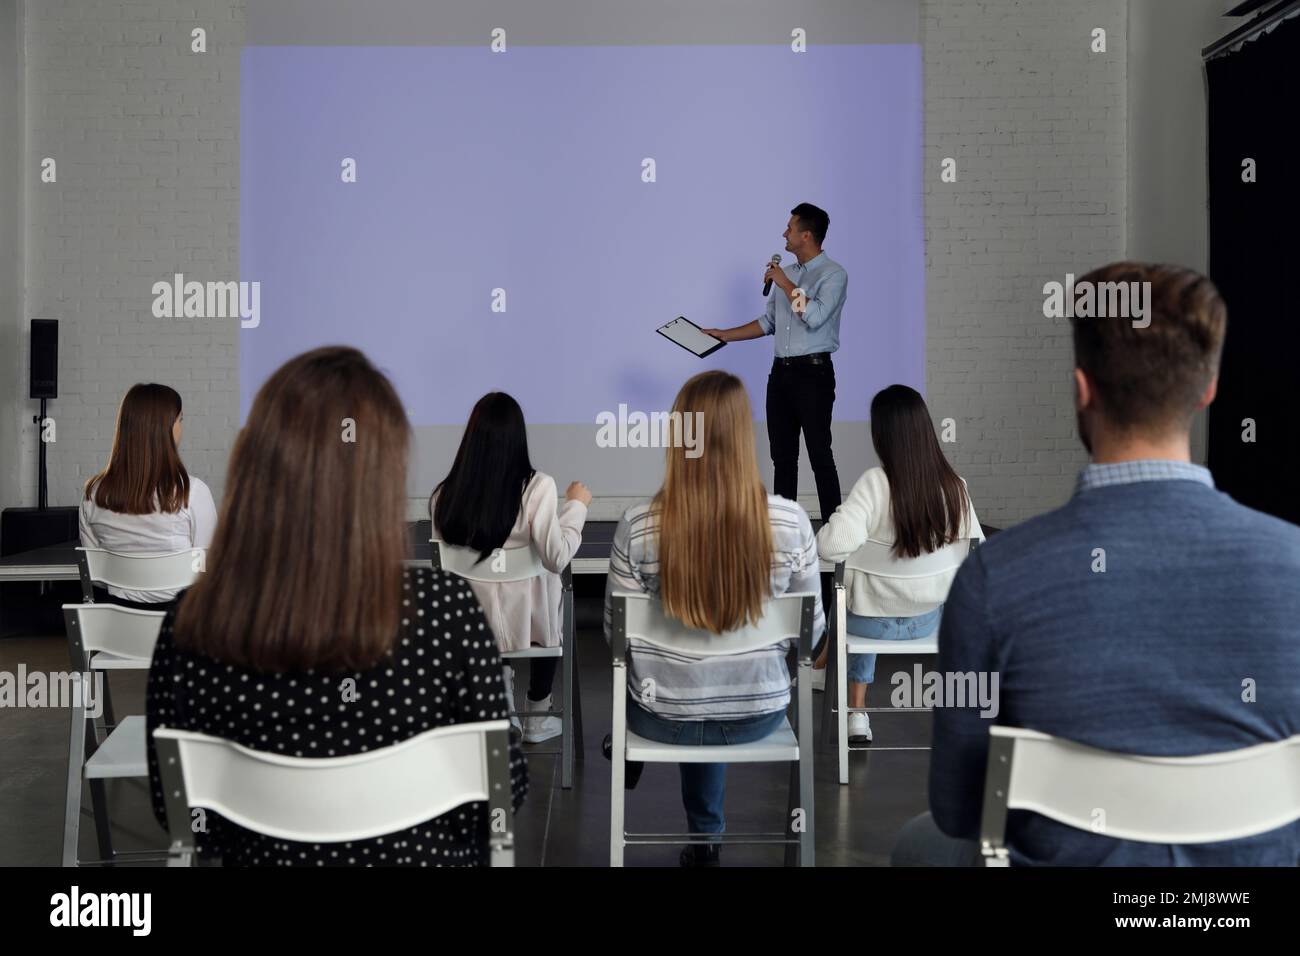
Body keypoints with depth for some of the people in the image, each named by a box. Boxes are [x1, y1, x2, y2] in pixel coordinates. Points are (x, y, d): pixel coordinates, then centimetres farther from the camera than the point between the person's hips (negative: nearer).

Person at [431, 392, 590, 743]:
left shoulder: (444, 494, -13)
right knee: (552, 621, 32)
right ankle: (536, 720, 43)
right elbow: (556, 559, -18)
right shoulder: (537, 486, -21)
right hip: (525, 621, -2)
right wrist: (576, 506, -4)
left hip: (470, 622, 2)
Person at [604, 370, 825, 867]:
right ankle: (704, 837, 48)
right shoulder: (790, 521, -16)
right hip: (758, 714, 1)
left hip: (662, 717, 0)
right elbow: (811, 631, -4)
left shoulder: (637, 525, -19)